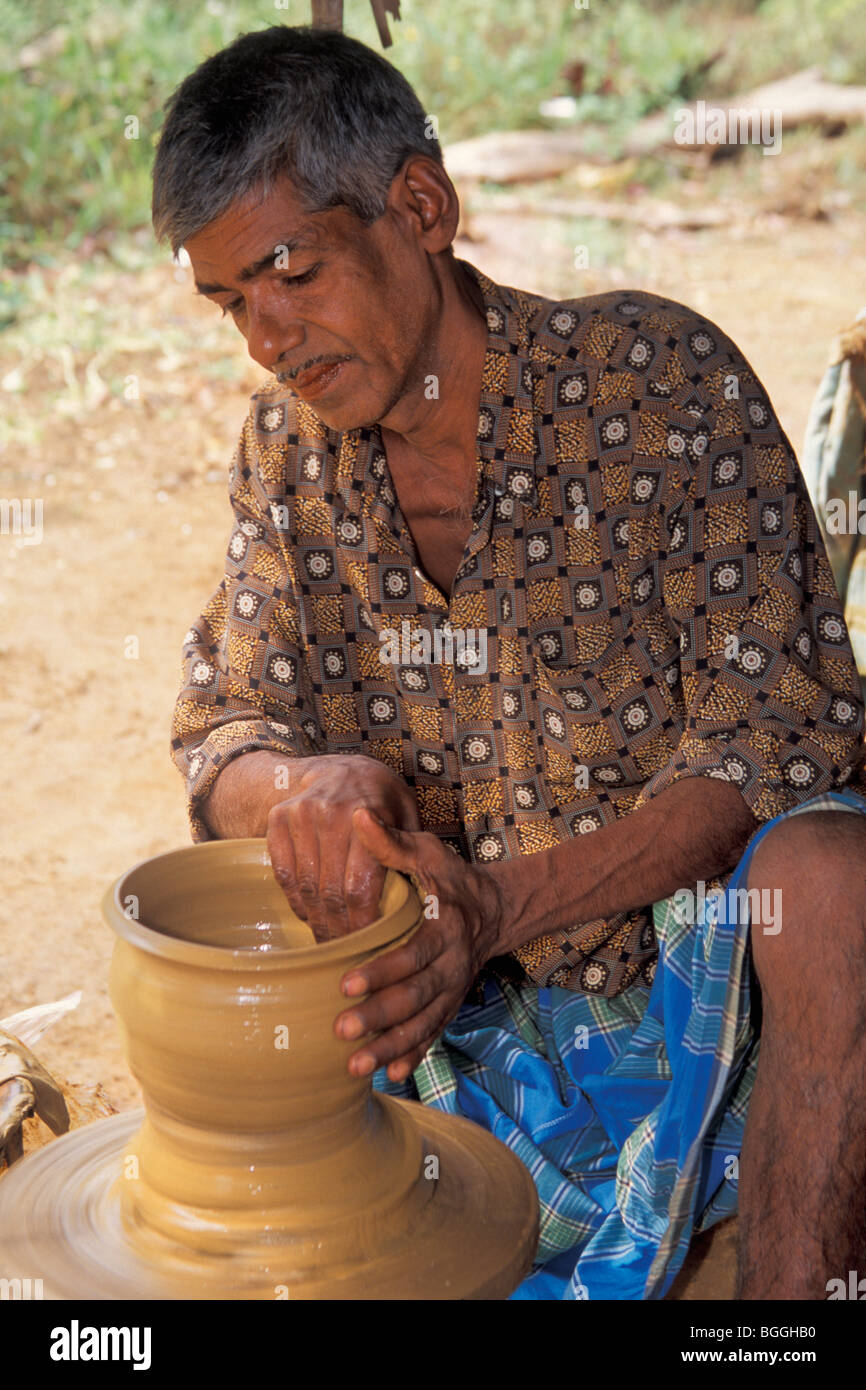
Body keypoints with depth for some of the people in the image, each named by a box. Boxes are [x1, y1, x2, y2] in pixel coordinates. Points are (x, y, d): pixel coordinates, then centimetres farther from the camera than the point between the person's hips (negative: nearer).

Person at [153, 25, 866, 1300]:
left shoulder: (656, 375, -15)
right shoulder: (292, 445, 1)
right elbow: (219, 736, 1)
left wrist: (505, 903, -32)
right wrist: (302, 784, -25)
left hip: (694, 949, -4)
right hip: (455, 996, 4)